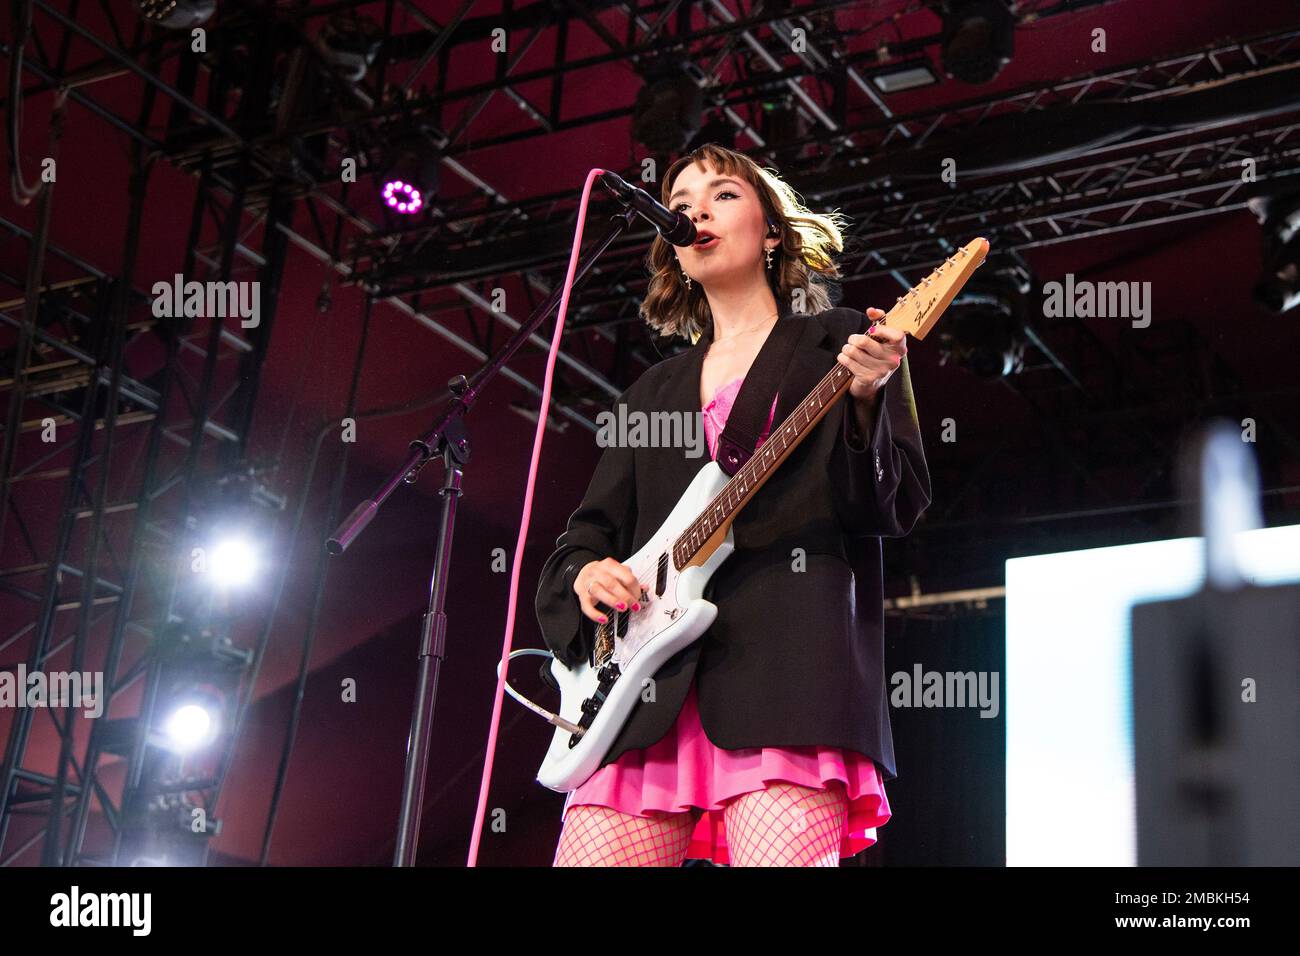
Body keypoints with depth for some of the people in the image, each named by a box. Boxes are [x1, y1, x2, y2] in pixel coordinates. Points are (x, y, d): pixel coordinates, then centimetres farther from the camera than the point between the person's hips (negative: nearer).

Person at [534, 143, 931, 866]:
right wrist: (585, 572, 2)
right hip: (651, 684, 4)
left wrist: (865, 402, -14)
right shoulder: (655, 391, 27)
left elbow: (896, 508, 4)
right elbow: (590, 529, 25)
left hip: (790, 663, -4)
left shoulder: (842, 344, 14)